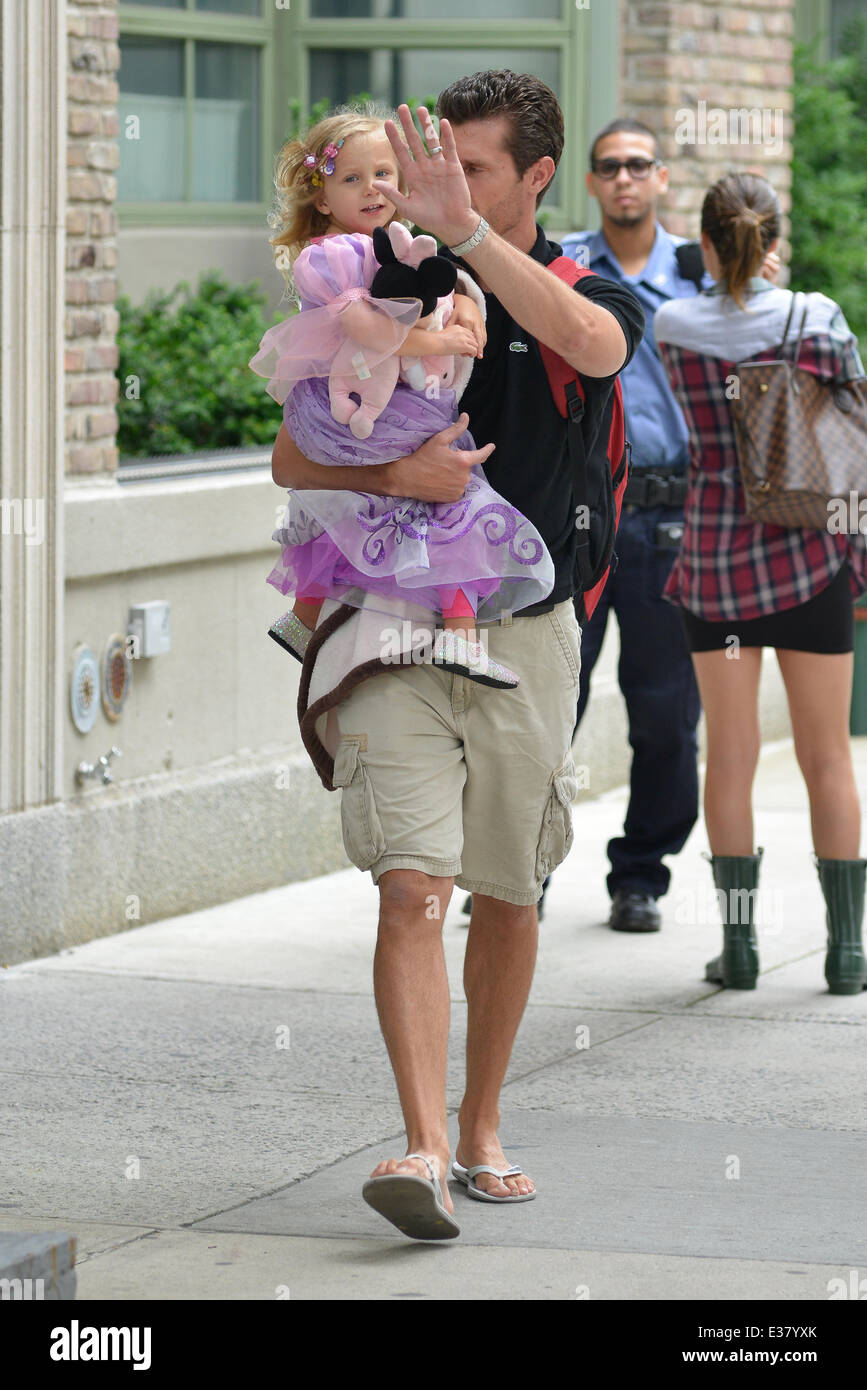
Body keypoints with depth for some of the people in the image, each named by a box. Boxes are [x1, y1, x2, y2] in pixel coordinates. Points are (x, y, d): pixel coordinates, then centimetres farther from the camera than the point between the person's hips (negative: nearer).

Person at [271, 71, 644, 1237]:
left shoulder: (594, 298, 1)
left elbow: (587, 343, -27)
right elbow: (293, 459, 4)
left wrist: (462, 230, -33)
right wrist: (393, 474, -16)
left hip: (527, 634, 1)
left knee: (509, 898, 11)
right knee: (413, 888, -14)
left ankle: (481, 1128, 27)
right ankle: (424, 1150, -22)